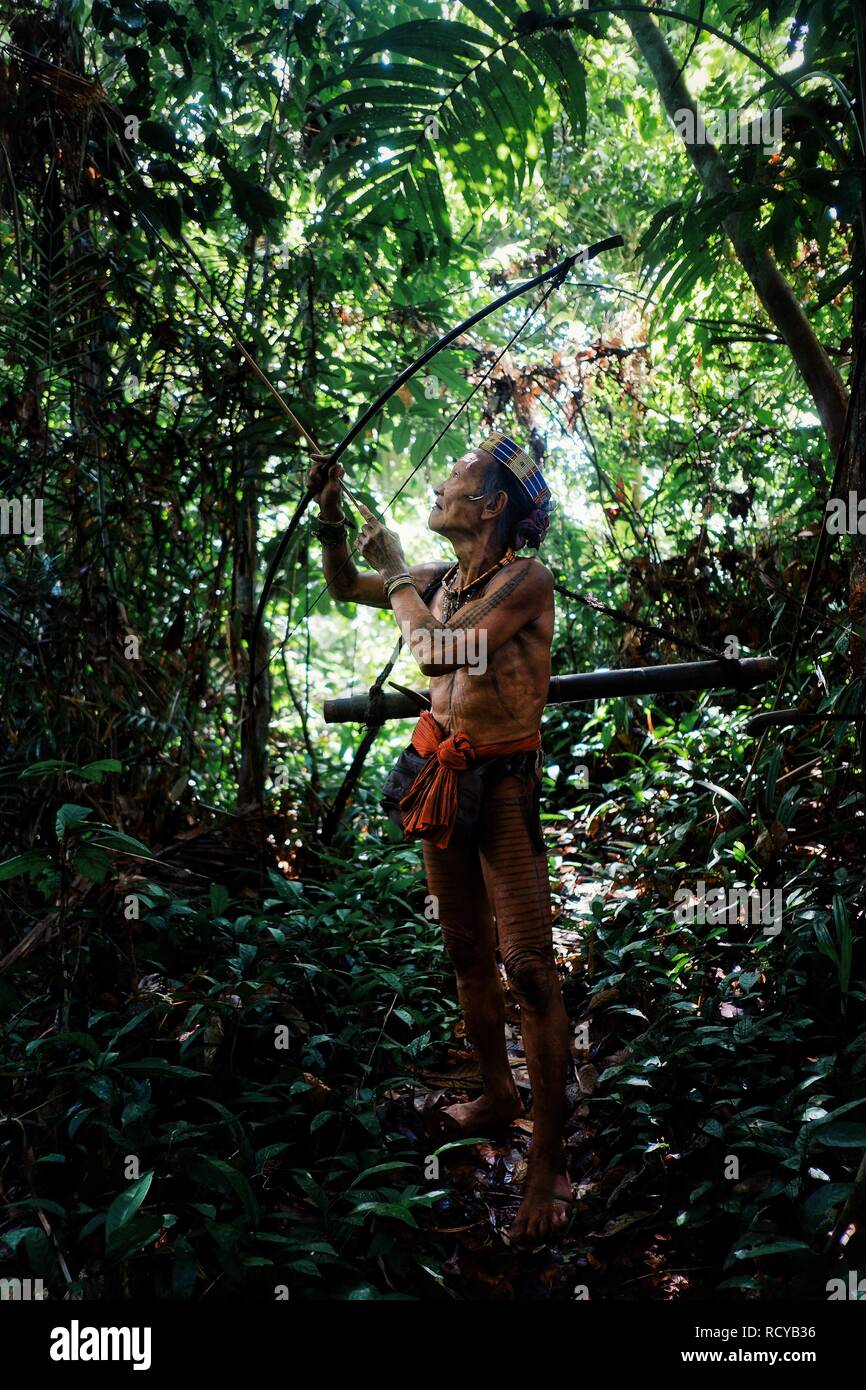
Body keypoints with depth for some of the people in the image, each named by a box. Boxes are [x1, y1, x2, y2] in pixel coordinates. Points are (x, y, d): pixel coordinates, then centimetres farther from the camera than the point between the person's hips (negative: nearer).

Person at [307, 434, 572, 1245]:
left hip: (503, 782, -7)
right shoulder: (441, 579, 7)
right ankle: (497, 1097, 35)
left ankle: (549, 1164, -1)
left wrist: (394, 573, -12)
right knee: (466, 954, 17)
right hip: (440, 776, 8)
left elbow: (439, 653, -27)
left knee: (528, 968, -9)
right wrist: (329, 516, 9)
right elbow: (344, 588, 23)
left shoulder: (525, 580, -14)